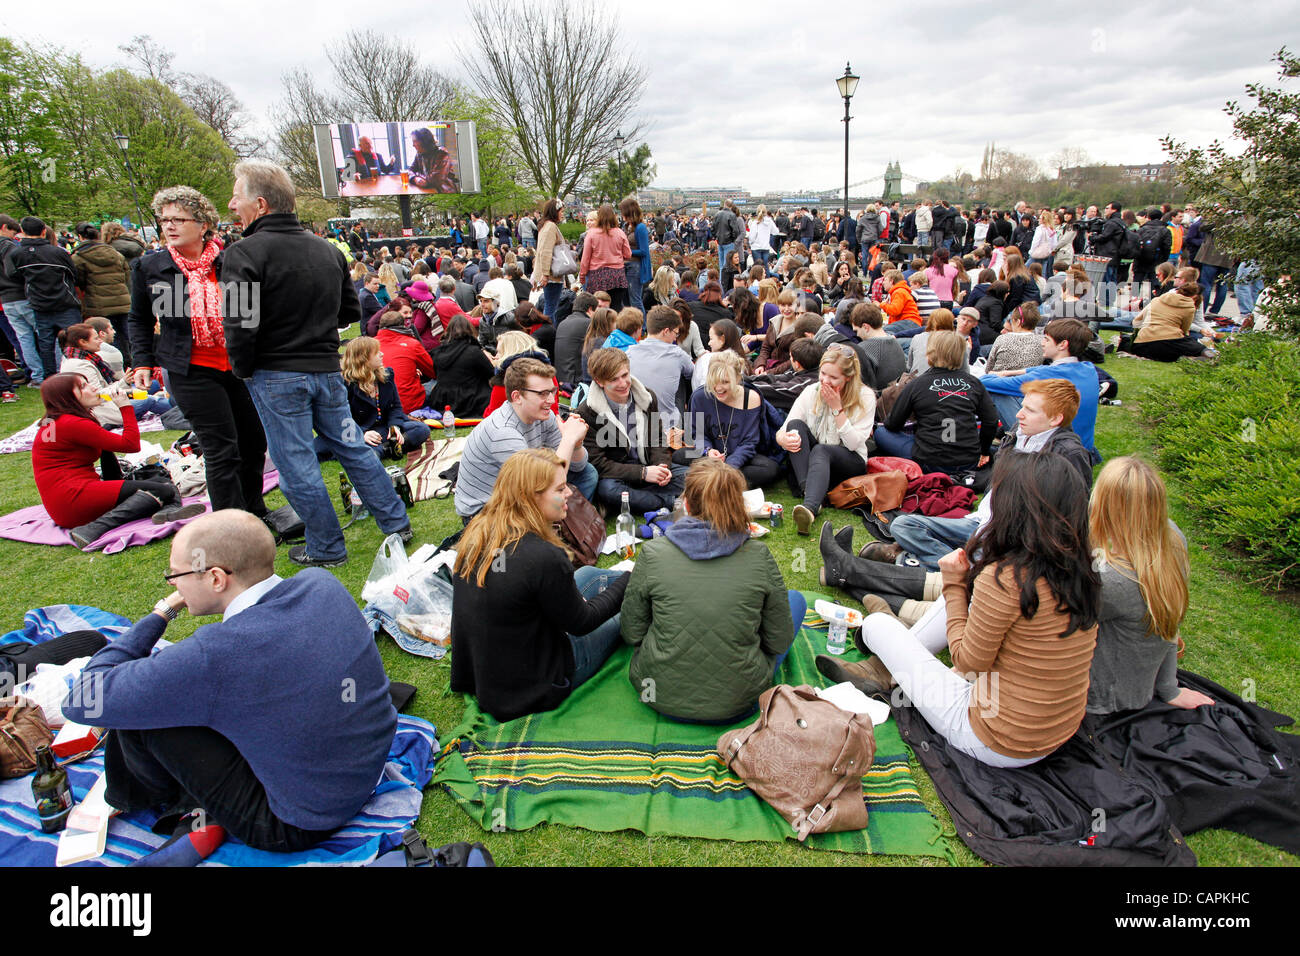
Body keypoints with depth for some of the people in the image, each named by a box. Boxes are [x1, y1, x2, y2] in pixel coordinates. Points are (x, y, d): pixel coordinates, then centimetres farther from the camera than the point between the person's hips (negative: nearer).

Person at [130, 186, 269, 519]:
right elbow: (139, 319, 14)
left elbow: (251, 309, 12)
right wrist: (144, 362, 6)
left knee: (254, 441, 10)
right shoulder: (149, 267, 1)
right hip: (191, 371, -2)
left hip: (239, 364, 2)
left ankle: (254, 514, 32)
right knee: (220, 451, -5)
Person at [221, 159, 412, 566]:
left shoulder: (244, 254, -14)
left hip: (276, 376, -6)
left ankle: (327, 548, 16)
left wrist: (243, 369, -6)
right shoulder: (327, 249, 7)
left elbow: (240, 323, -22)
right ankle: (396, 523, 22)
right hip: (327, 368, 6)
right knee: (352, 447, 16)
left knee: (297, 465, 5)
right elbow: (351, 311, 14)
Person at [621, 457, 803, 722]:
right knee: (795, 599, 21)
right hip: (738, 703, -1)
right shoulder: (759, 556, -14)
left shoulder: (653, 554, -14)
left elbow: (631, 633, -4)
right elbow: (779, 642, -5)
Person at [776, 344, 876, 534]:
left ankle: (810, 508, -64)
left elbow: (854, 443, -14)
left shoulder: (865, 397, -7)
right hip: (810, 461, 3)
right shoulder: (811, 392, -1)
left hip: (851, 463, -3)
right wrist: (785, 439, -31)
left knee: (820, 451, -36)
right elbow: (781, 433, -6)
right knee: (795, 424, -24)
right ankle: (813, 494, -38)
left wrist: (837, 408, -18)